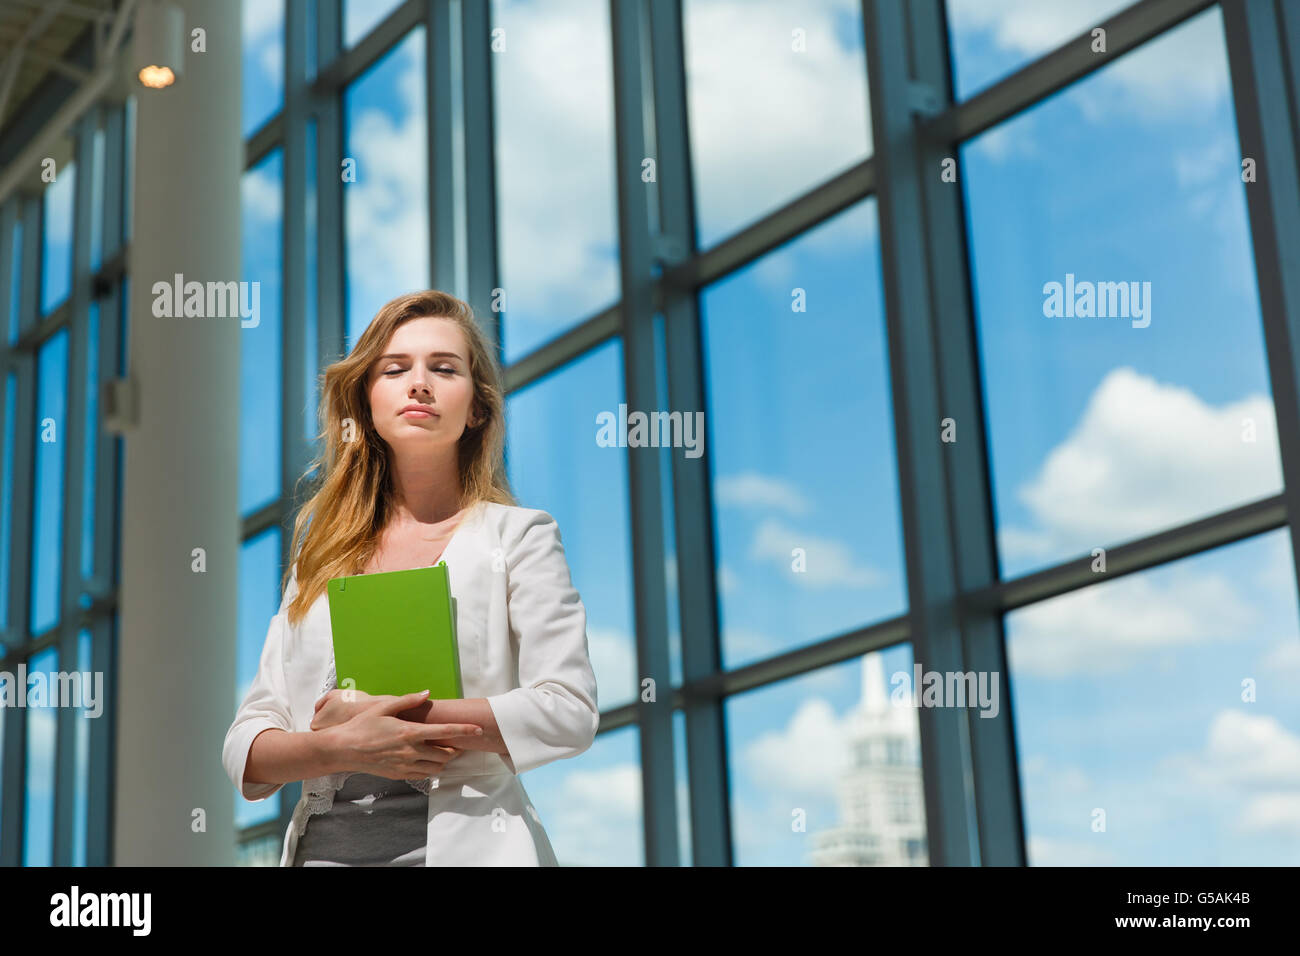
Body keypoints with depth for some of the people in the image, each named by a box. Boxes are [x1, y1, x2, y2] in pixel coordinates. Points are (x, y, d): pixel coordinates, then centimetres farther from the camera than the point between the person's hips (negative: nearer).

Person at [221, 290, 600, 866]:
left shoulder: (516, 535, 3)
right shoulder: (321, 556, 12)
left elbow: (569, 713, -9)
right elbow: (245, 747, 7)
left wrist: (396, 714, -12)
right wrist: (345, 747, -13)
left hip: (462, 840, -3)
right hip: (322, 844, 3)